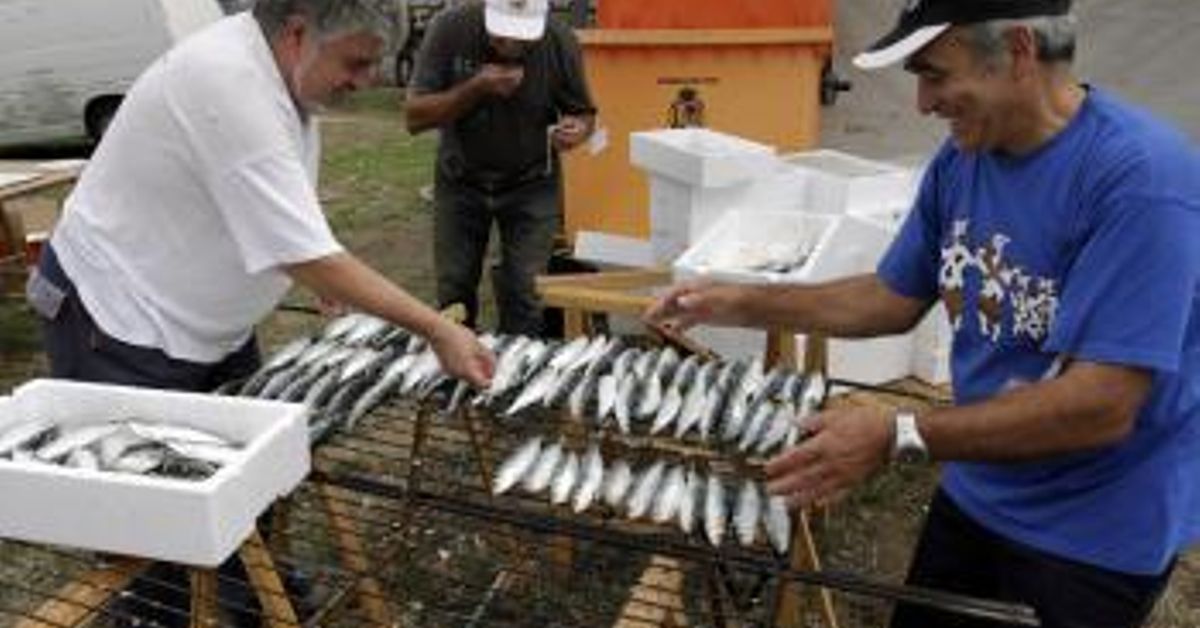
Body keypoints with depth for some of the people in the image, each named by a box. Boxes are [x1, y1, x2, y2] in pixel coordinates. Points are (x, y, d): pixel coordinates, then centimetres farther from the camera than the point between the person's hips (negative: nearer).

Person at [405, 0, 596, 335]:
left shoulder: (561, 42, -16)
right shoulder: (450, 28, -18)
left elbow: (584, 113, -3)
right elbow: (415, 116, -18)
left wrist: (577, 130, -27)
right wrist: (476, 88, -32)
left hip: (531, 184, -1)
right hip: (460, 181, 1)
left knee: (524, 293, -6)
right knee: (453, 292, 7)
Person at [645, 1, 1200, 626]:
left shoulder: (1142, 177, -27)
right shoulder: (960, 159, -5)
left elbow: (1101, 407, -30)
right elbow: (895, 299, 5)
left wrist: (899, 435, -34)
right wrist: (742, 304, -3)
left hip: (1094, 534, -6)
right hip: (974, 496, 7)